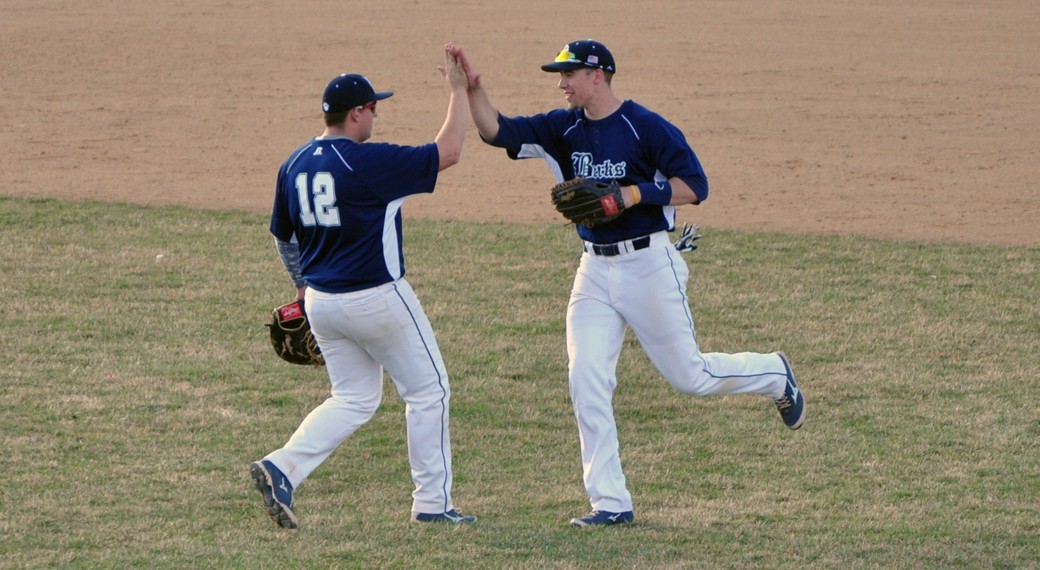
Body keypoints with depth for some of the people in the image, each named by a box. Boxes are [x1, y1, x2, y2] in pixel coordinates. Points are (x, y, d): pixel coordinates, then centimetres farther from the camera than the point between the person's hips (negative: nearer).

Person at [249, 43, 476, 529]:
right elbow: (447, 152, -13)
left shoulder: (294, 165, 3)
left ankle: (282, 468, -3)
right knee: (427, 391, 9)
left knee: (354, 399, 17)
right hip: (376, 299, -7)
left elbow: (284, 237, 15)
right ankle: (432, 502, 12)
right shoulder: (368, 161, -18)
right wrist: (458, 90, -3)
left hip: (321, 302, 7)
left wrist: (303, 287, 29)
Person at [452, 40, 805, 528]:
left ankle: (774, 376, 35)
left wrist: (632, 194, -23)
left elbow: (694, 186, -15)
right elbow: (497, 131, 0)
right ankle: (610, 502, -2)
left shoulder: (646, 127, -12)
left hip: (649, 264, -5)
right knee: (586, 381, -7)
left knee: (690, 377, 5)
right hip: (595, 270, 5)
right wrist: (474, 89, -15)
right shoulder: (563, 129, 4)